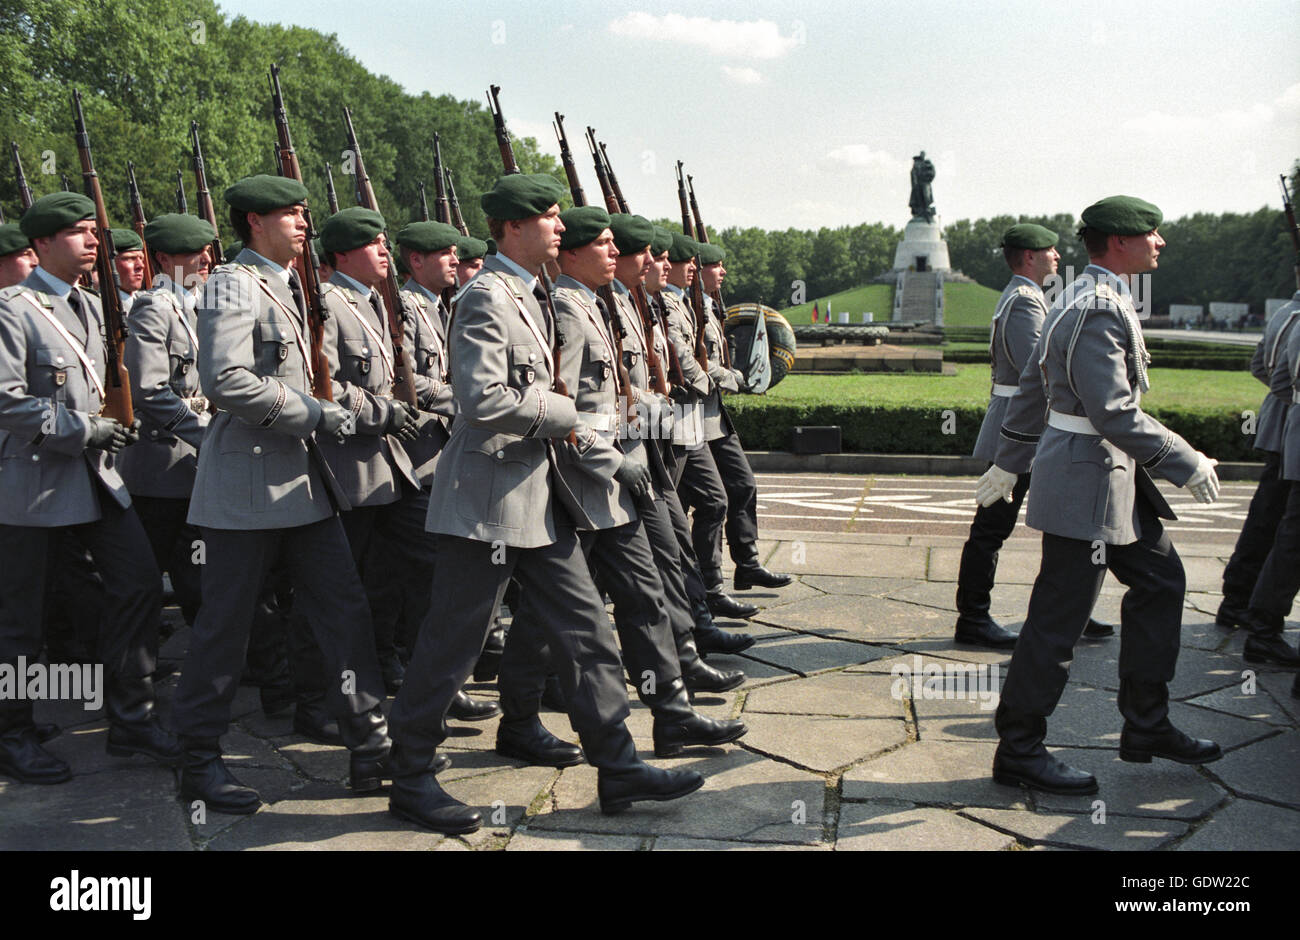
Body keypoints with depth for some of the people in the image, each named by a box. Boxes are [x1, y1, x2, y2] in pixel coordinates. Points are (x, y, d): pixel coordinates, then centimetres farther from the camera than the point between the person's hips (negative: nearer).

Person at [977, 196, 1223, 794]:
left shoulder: (1082, 300, 14)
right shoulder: (1099, 309, -19)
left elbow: (1032, 388, 19)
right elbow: (1115, 413, -25)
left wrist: (1009, 462, 25)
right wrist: (1188, 465, -16)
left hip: (1113, 475, 11)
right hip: (1086, 477, -11)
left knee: (1160, 580, 16)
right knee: (1059, 619, -3)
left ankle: (1146, 726, 26)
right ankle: (1018, 753, 9)